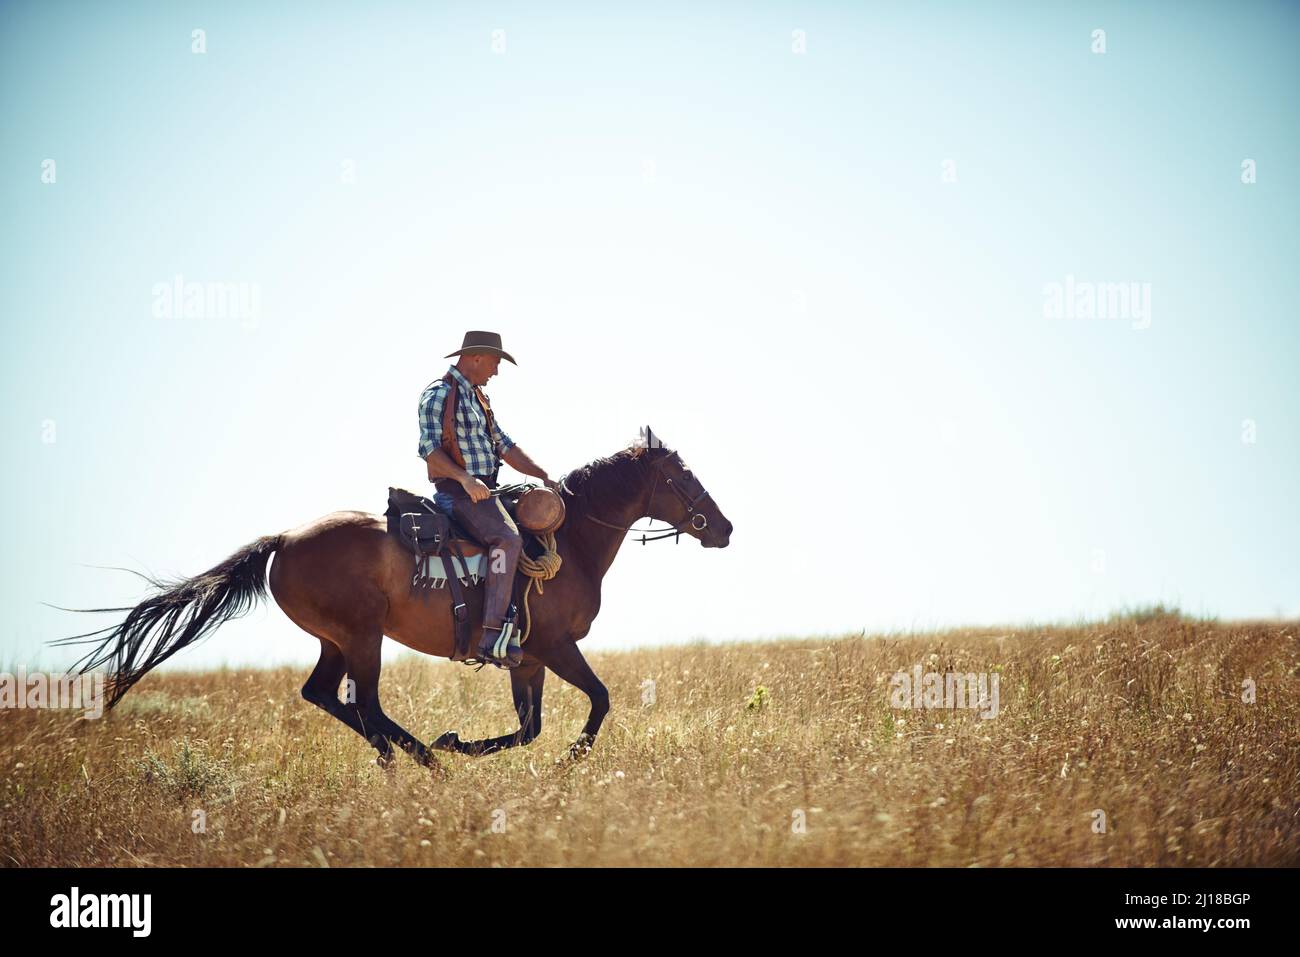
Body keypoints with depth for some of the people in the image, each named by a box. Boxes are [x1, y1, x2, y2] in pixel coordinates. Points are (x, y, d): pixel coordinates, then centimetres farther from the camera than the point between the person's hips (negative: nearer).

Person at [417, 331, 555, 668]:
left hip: (485, 489, 10)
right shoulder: (438, 394, -8)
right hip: (457, 489, -10)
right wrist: (465, 479, -30)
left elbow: (504, 446, 23)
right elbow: (429, 448, -18)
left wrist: (544, 477, 14)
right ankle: (495, 635, -36)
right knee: (507, 539, -29)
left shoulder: (478, 397, 21)